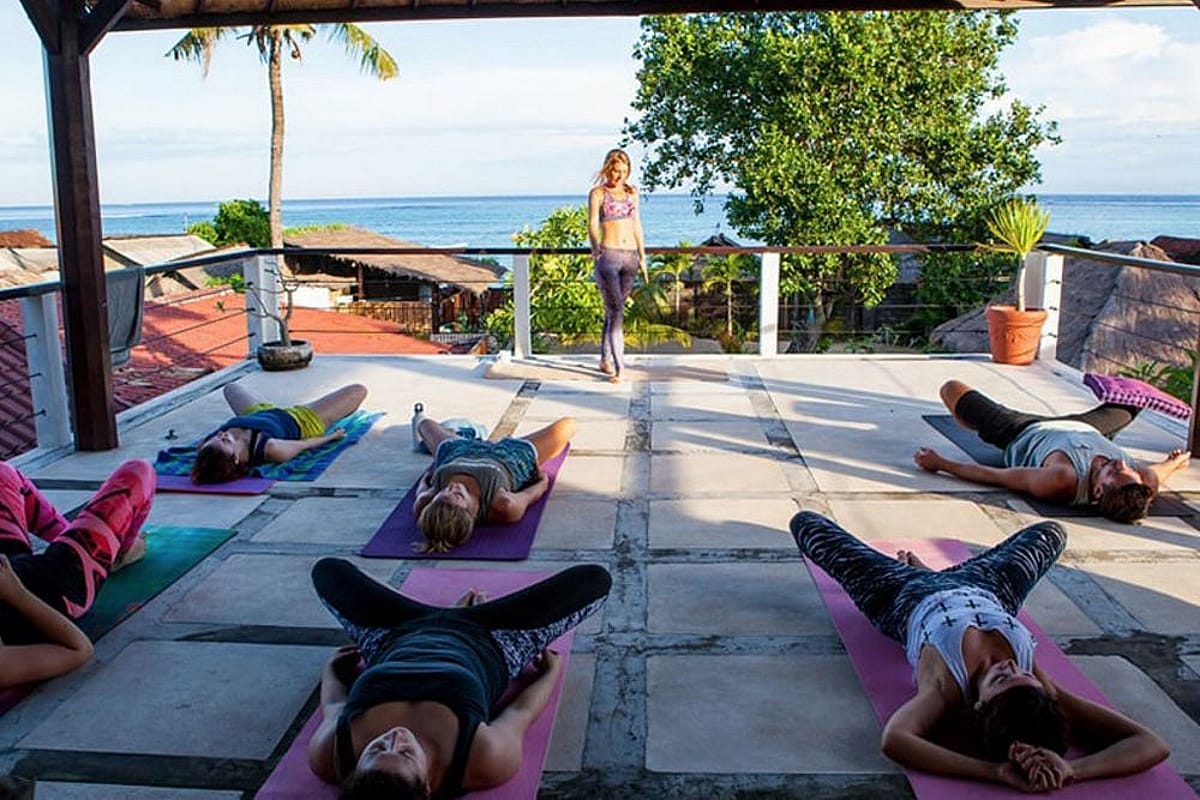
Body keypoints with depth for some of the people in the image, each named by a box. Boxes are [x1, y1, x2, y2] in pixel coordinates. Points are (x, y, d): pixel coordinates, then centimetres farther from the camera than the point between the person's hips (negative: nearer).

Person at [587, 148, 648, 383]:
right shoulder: (597, 193, -1)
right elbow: (592, 225, -11)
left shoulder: (631, 192, 14)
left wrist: (642, 257, 16)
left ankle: (606, 359, 23)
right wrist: (595, 248, -27)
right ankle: (618, 366, -15)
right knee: (616, 310, -12)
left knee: (614, 310, 11)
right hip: (608, 256, -5)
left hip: (630, 256, 5)